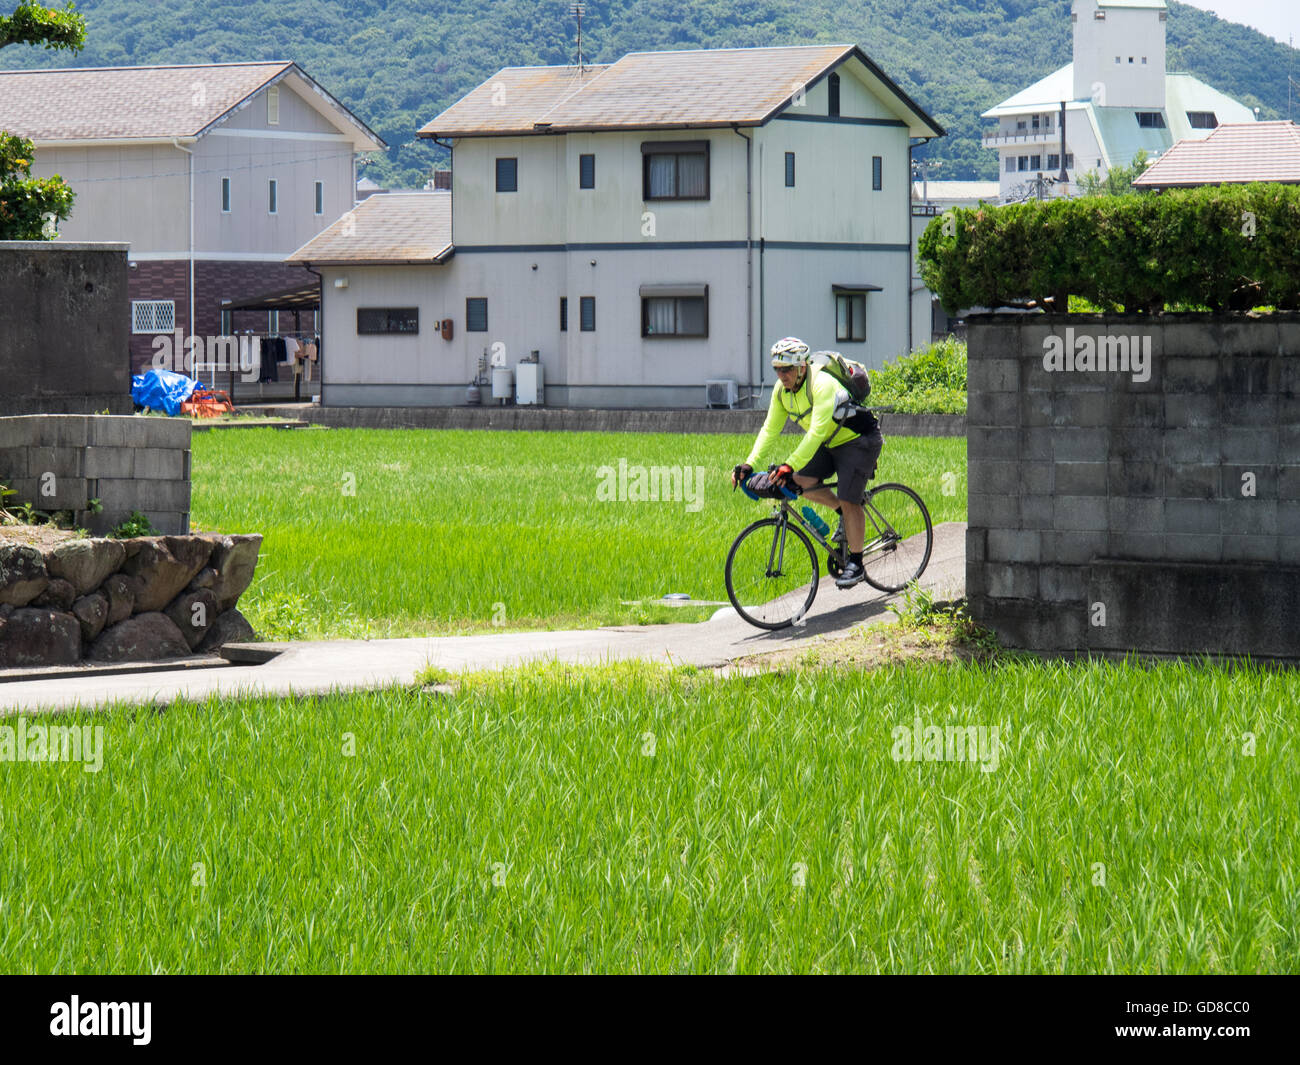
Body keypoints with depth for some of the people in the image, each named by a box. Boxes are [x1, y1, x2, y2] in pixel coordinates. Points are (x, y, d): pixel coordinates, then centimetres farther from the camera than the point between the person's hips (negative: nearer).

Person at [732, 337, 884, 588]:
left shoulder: (821, 385, -31)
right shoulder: (782, 391, -6)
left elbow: (817, 431, -39)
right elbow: (770, 430, -3)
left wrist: (790, 465, -47)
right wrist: (748, 464, -17)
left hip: (860, 441, -8)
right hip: (830, 445, 8)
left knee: (848, 501, -15)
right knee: (800, 481, -11)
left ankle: (856, 563, -2)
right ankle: (843, 514, 12)